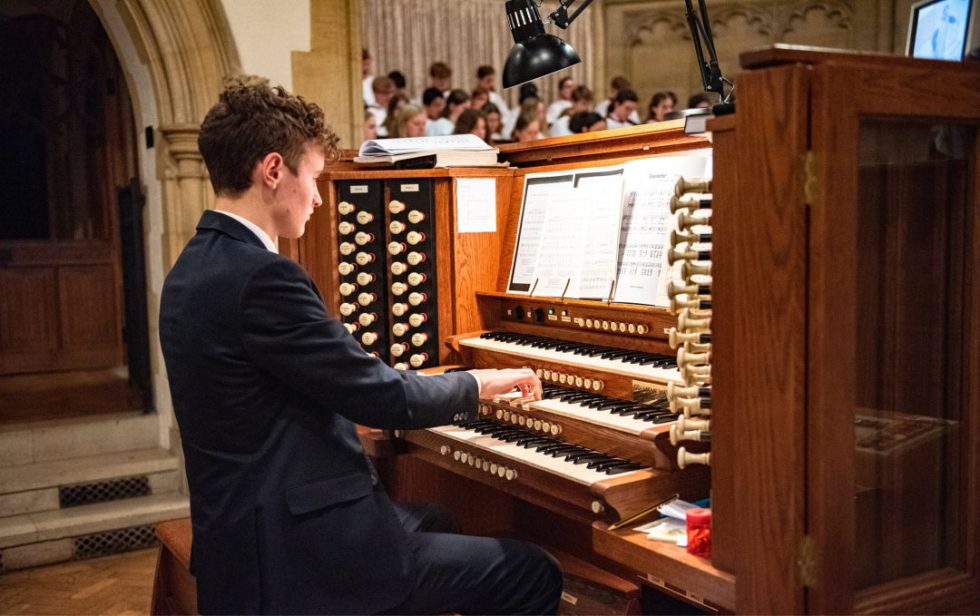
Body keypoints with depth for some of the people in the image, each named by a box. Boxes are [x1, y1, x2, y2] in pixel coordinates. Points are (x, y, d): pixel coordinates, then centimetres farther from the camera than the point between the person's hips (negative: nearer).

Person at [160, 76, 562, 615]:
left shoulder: (197, 267, 8)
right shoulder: (259, 277, -24)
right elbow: (381, 397, -20)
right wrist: (479, 382, -2)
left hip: (253, 528, 11)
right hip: (293, 556, -10)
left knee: (435, 522, 31)